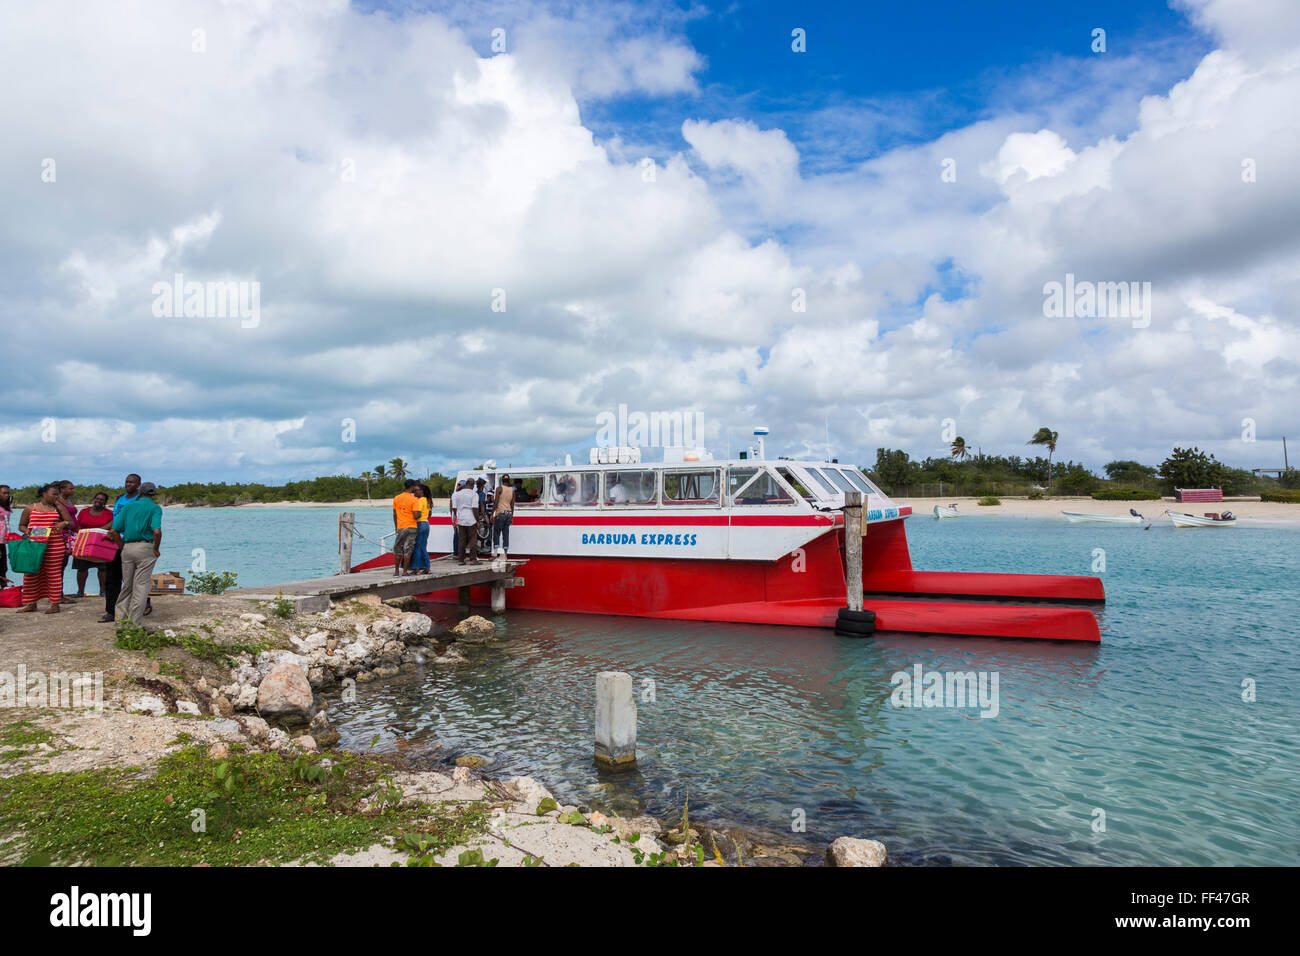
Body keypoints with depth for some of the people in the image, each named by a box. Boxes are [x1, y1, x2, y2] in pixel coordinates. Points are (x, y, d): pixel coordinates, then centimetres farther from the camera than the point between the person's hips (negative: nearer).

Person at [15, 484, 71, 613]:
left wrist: (64, 523, -14)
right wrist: (26, 531, -6)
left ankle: (55, 604, 5)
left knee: (53, 573, -1)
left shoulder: (58, 508, 8)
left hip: (54, 545, -1)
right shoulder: (30, 509, 7)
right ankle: (31, 603, 17)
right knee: (31, 573, 5)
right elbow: (21, 525, 15)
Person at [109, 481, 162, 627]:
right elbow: (157, 531, -18)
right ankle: (135, 624, 2)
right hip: (145, 548, -4)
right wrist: (156, 549, -6)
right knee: (141, 585, 0)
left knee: (127, 585, 17)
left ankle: (121, 617, 20)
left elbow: (114, 531, 5)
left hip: (127, 548, 4)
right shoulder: (155, 508, -2)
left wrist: (123, 547, 14)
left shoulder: (128, 506, 11)